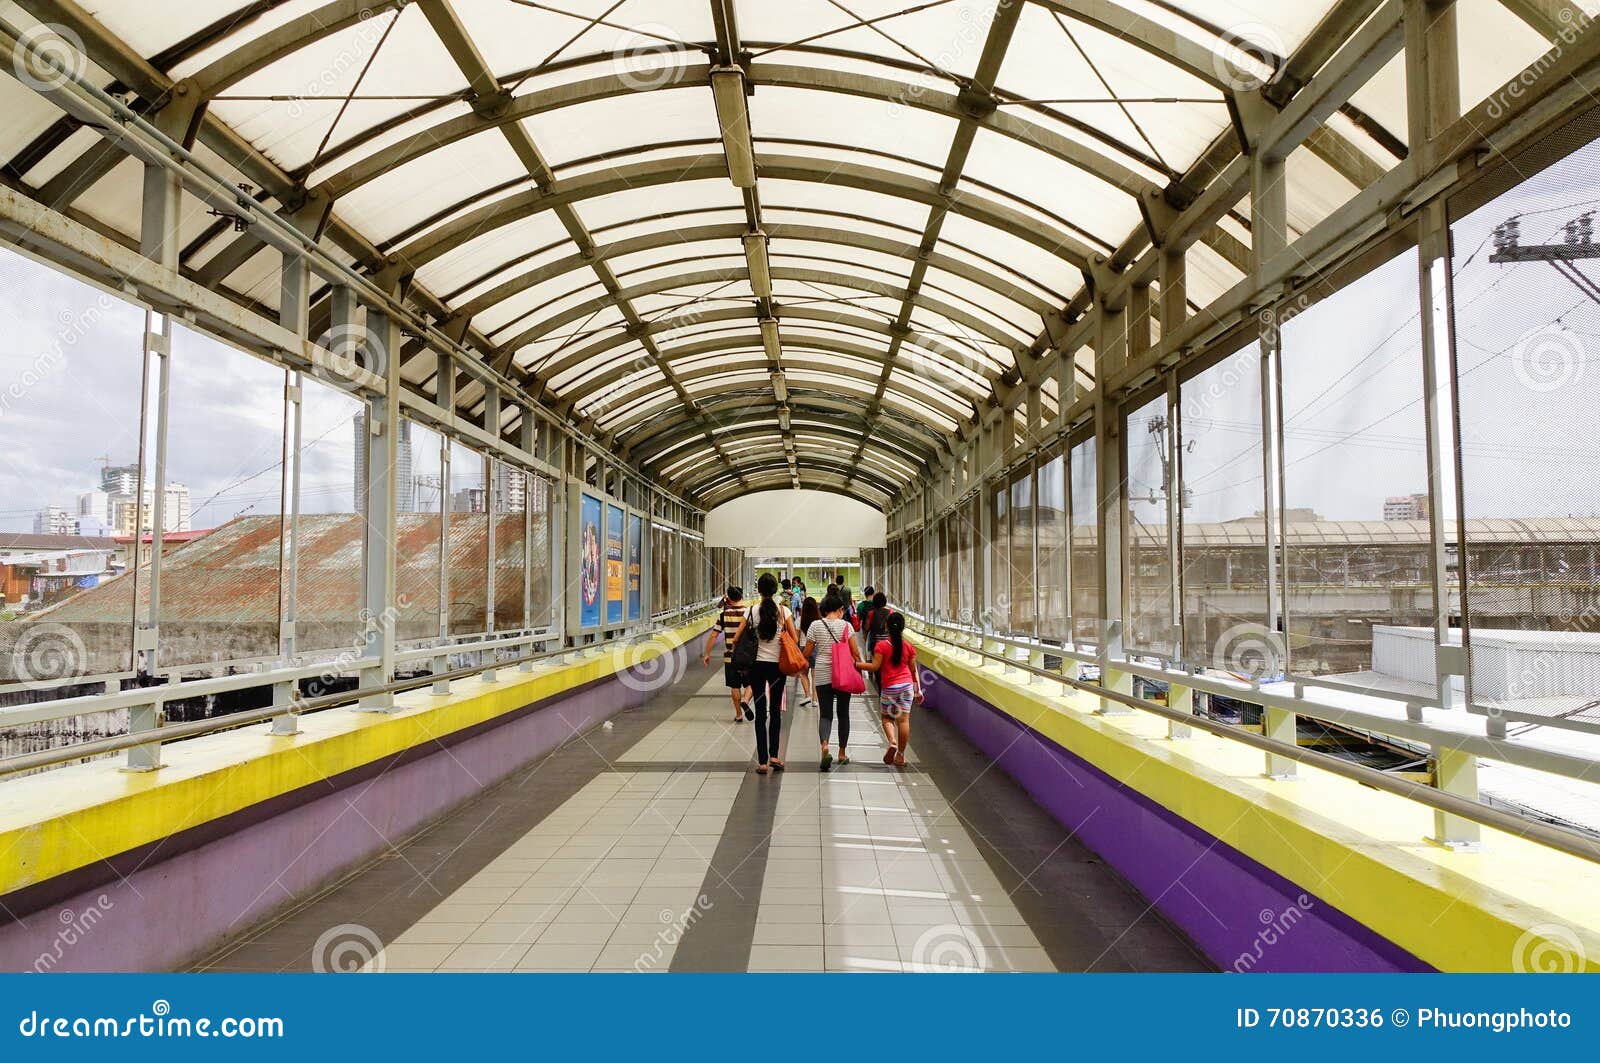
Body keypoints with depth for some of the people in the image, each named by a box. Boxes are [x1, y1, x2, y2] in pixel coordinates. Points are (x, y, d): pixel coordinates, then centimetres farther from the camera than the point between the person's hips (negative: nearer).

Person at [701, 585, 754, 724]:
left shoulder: (724, 615, -2)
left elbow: (713, 635, -3)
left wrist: (707, 654, 5)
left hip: (730, 656, 1)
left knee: (735, 686, 11)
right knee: (750, 683, 13)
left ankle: (738, 714, 17)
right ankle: (745, 701, -14)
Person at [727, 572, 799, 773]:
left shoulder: (751, 611, -5)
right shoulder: (784, 610, -5)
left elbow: (736, 639, -4)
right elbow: (795, 640, -4)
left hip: (758, 664, 0)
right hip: (779, 665, 0)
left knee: (761, 713, 4)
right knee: (775, 710, 15)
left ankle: (762, 762, 3)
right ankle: (773, 756, 14)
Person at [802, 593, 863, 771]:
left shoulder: (815, 625, -1)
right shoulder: (846, 626, -3)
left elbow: (807, 652, 3)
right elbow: (855, 652, -4)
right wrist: (859, 666, 10)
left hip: (822, 675, 0)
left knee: (825, 713, 2)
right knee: (843, 713, 12)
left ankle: (824, 746, -23)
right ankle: (842, 752, 19)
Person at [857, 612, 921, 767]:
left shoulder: (881, 646, -8)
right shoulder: (909, 647, 3)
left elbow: (875, 666, -13)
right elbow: (914, 670, 9)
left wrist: (856, 664, -3)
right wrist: (918, 689, 15)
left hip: (889, 687, -3)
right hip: (907, 685, 3)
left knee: (887, 717, 14)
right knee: (903, 720, 5)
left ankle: (892, 742, -12)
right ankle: (900, 755, 8)